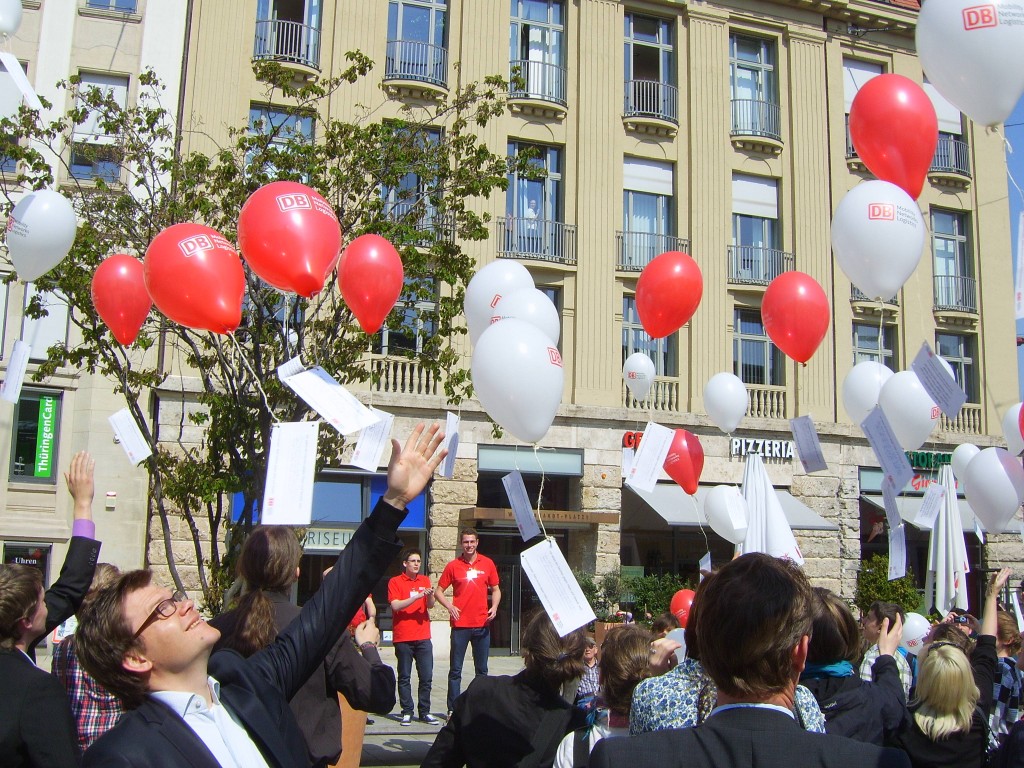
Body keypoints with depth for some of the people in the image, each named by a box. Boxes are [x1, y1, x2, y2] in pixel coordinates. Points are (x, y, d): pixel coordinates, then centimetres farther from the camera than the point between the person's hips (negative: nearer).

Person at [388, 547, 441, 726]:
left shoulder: (425, 580, 12)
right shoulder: (395, 582, 0)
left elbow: (430, 606, 3)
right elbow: (395, 605, -12)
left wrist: (430, 595, -18)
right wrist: (416, 597, -20)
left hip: (423, 637, 3)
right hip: (403, 637, -3)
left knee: (427, 676, 1)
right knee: (404, 677, 2)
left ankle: (425, 712, 8)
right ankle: (407, 712, 9)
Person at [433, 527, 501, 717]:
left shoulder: (488, 563, 5)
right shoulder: (453, 566, 1)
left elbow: (496, 589, 13)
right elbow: (438, 591, 6)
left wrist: (494, 607, -5)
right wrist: (449, 606, -11)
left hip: (482, 624, 2)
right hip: (460, 624, -1)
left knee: (482, 669, 8)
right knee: (455, 670, 2)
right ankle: (453, 709, 8)